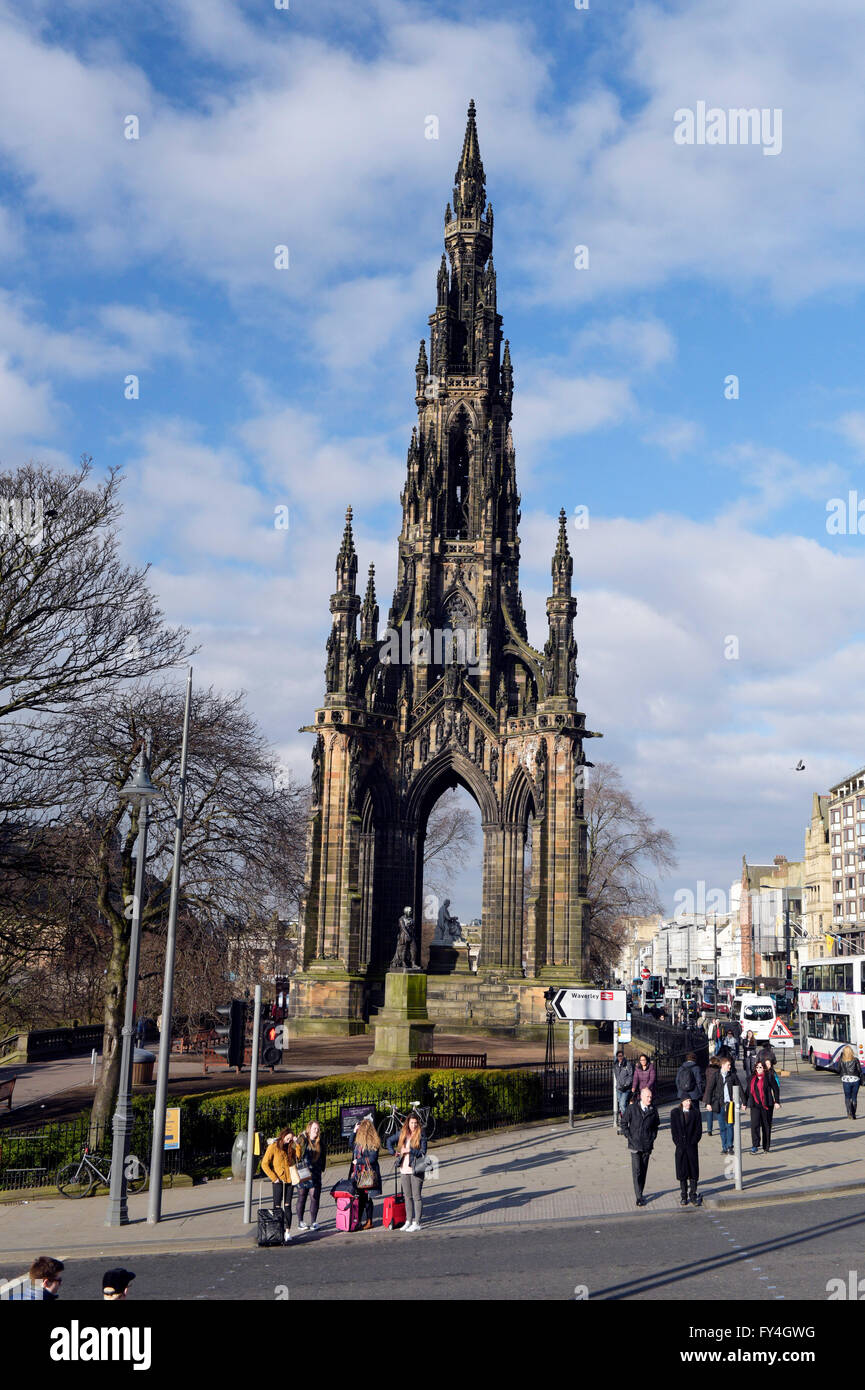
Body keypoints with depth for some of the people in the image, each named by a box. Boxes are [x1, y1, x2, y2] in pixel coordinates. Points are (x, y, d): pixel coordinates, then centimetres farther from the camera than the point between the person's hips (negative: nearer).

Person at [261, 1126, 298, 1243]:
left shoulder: (290, 1148, 13)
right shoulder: (273, 1147, -4)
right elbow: (264, 1164, -5)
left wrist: (297, 1144, 2)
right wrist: (273, 1178, -9)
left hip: (289, 1180, 4)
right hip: (279, 1181, -4)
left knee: (287, 1206, 4)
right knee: (277, 1206, -3)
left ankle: (288, 1231, 5)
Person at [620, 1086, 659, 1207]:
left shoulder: (653, 1111, 1)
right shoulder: (632, 1109, -6)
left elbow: (655, 1126, 16)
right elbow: (624, 1123, 3)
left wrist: (653, 1138, 6)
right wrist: (629, 1137, -3)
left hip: (647, 1146, 3)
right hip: (634, 1145, -3)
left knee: (644, 1171, 10)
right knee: (636, 1171, -7)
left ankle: (640, 1194, 23)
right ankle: (639, 1197, -6)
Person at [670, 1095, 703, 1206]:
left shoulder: (695, 1113, 3)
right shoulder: (675, 1113, 3)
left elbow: (699, 1130, 1)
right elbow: (673, 1130, 0)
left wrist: (692, 1143, -8)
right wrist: (679, 1143, -8)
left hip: (692, 1147, 0)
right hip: (680, 1147, 0)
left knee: (693, 1172, 0)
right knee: (682, 1172, 4)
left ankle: (693, 1196, 7)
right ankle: (684, 1197, 12)